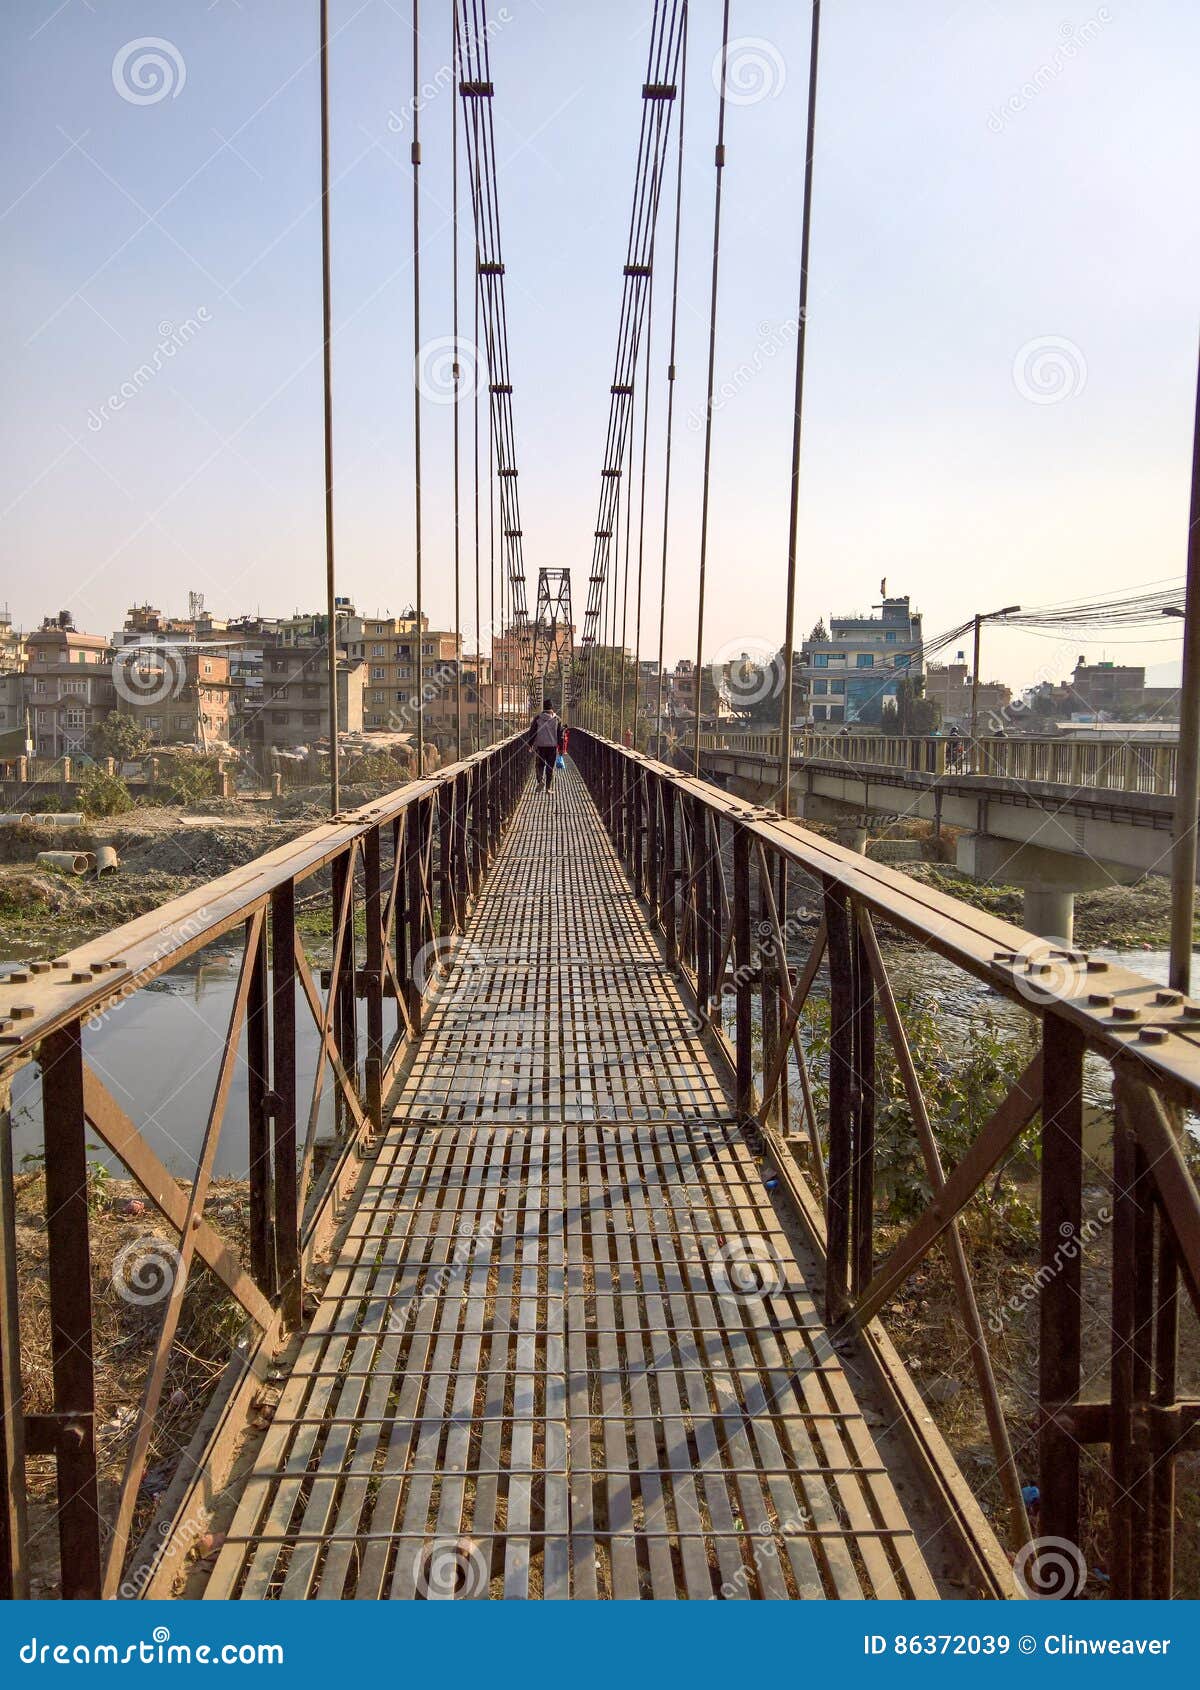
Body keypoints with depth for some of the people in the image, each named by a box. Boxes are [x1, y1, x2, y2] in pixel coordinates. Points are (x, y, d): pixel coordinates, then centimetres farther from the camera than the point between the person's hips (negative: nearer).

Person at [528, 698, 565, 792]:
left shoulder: (537, 718, -1)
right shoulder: (556, 719, 0)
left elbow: (532, 732, 2)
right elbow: (560, 734, 2)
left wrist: (530, 745, 10)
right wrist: (561, 747, 8)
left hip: (540, 746, 0)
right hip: (552, 746, 0)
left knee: (540, 764, 13)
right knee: (550, 767, 7)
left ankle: (541, 779, -13)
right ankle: (548, 787, 7)